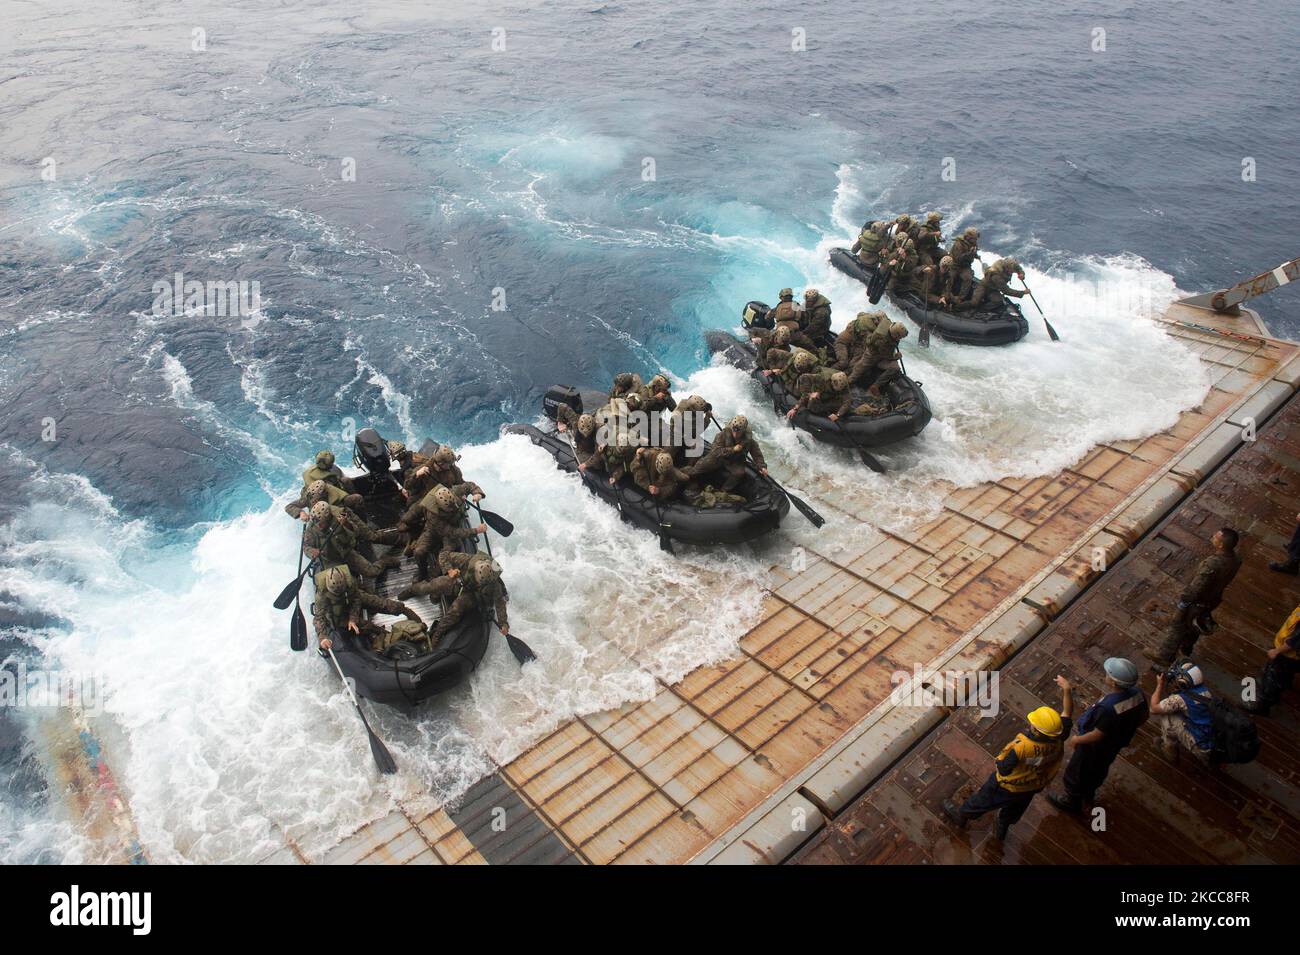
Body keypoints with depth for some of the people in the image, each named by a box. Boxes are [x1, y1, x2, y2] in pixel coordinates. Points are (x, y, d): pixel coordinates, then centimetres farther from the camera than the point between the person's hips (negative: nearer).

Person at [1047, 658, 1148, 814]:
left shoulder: (1108, 707, -45)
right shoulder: (1138, 694, -22)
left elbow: (1098, 735, -32)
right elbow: (1144, 716, -2)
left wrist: (1077, 739, -14)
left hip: (1094, 747, -7)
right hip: (1116, 743, 7)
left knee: (1076, 773, 21)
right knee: (1099, 769, 34)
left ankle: (1072, 801, 45)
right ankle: (1089, 793, 59)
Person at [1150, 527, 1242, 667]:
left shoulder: (1212, 564, -40)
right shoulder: (1235, 560, -16)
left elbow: (1196, 587, -31)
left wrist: (1183, 601, -18)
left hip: (1197, 602, -7)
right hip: (1214, 600, 7)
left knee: (1177, 628, 11)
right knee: (1194, 625, 31)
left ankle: (1163, 658, 23)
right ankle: (1186, 649, 54)